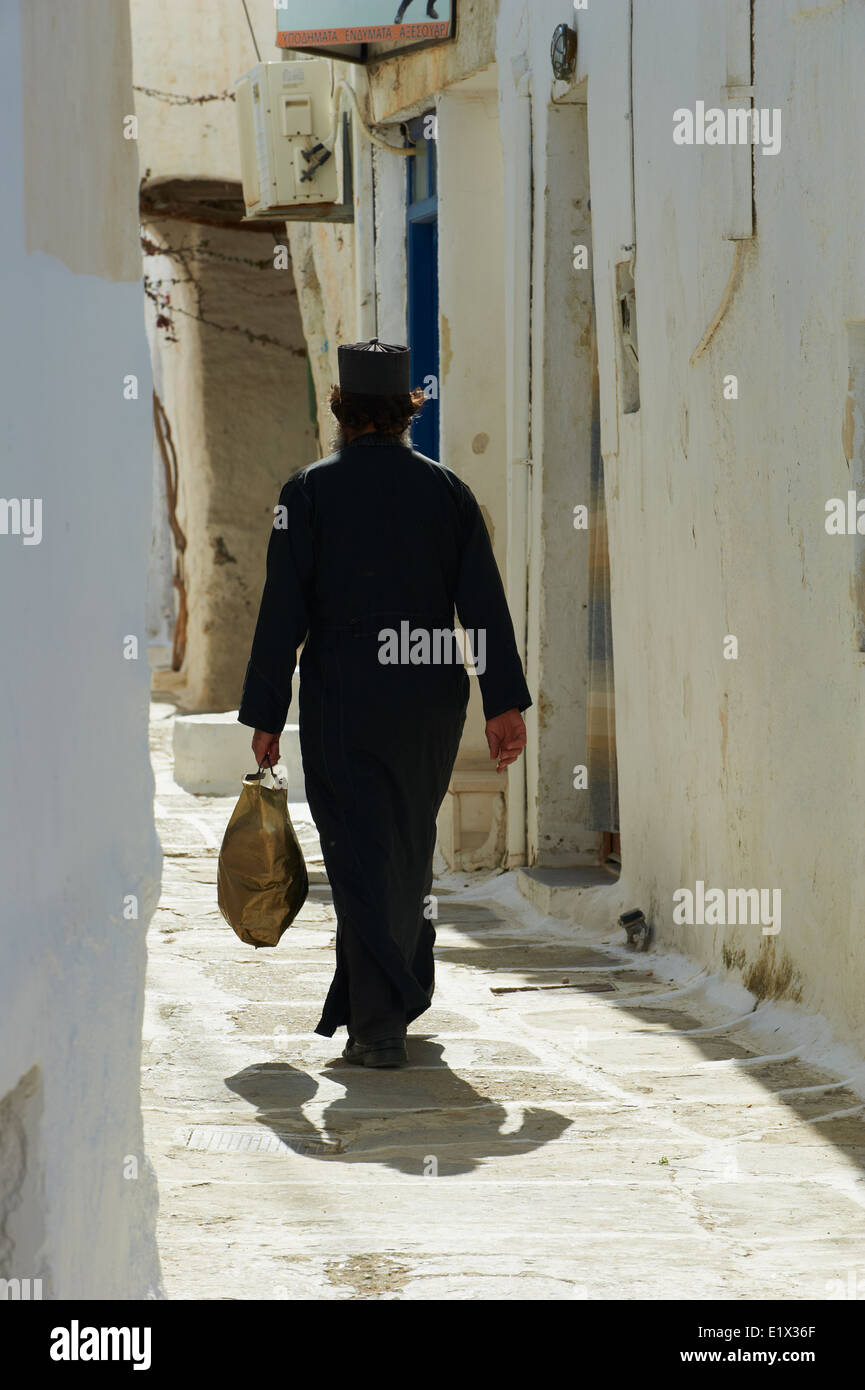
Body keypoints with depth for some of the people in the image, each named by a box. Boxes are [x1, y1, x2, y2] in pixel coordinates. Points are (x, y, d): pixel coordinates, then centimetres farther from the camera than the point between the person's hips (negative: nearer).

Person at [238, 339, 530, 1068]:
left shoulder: (310, 492, -2)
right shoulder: (448, 490, 5)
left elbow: (283, 613, -6)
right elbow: (486, 605, -2)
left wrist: (265, 716, -2)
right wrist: (504, 703, -2)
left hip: (344, 705, -3)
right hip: (430, 702, 3)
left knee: (361, 853, -3)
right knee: (410, 850, 18)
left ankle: (379, 1023, -10)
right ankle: (400, 993, 29)